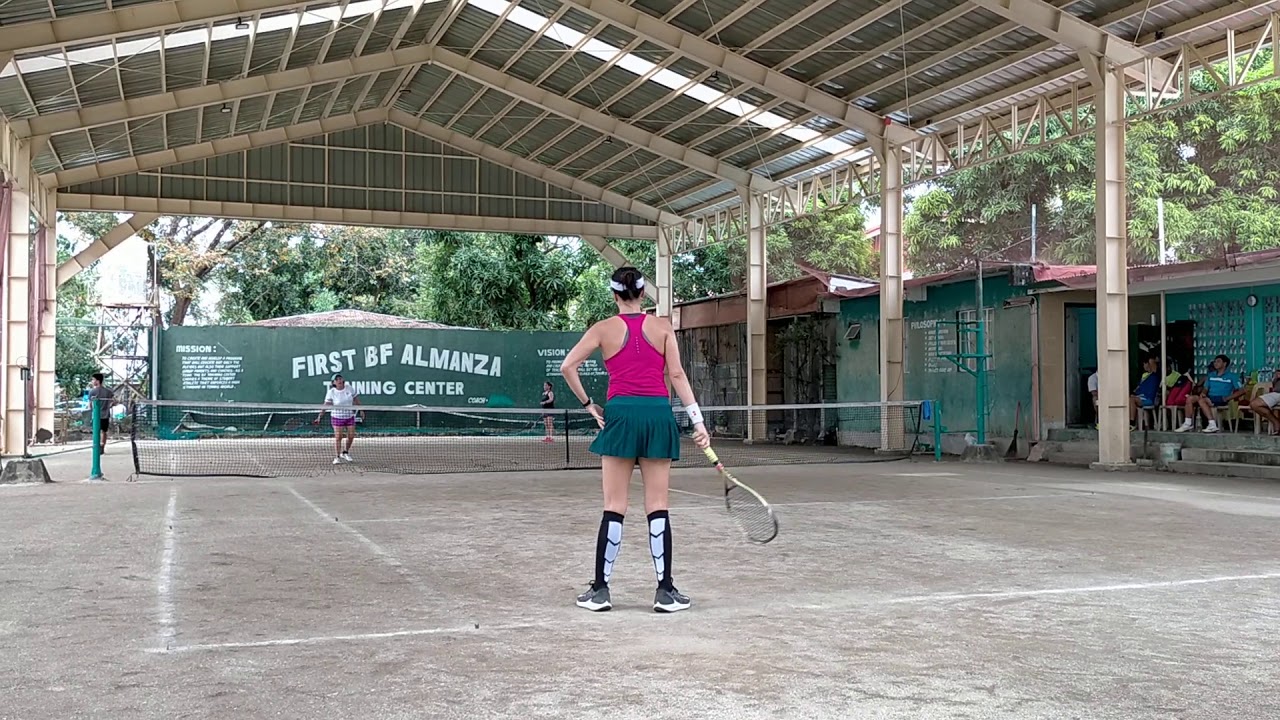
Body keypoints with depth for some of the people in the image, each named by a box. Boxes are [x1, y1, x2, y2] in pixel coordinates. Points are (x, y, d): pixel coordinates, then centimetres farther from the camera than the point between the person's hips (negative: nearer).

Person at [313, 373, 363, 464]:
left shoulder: (350, 388, -3)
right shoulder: (331, 392, -11)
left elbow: (356, 399, 9)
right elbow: (326, 405, -12)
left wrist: (361, 410, 10)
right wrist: (319, 417, -20)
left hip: (350, 416, 3)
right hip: (337, 417, -3)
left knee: (351, 436, 5)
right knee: (338, 437, -6)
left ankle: (345, 453, 29)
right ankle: (337, 457, 2)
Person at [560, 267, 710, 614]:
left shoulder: (604, 329, 5)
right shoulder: (662, 327, 7)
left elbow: (567, 367, -2)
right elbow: (678, 375, 2)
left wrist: (588, 404, 7)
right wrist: (698, 421, 1)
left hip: (621, 414, -1)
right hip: (659, 414, 1)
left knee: (614, 508, 4)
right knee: (657, 507, 4)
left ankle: (600, 590, 7)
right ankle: (665, 591, 5)